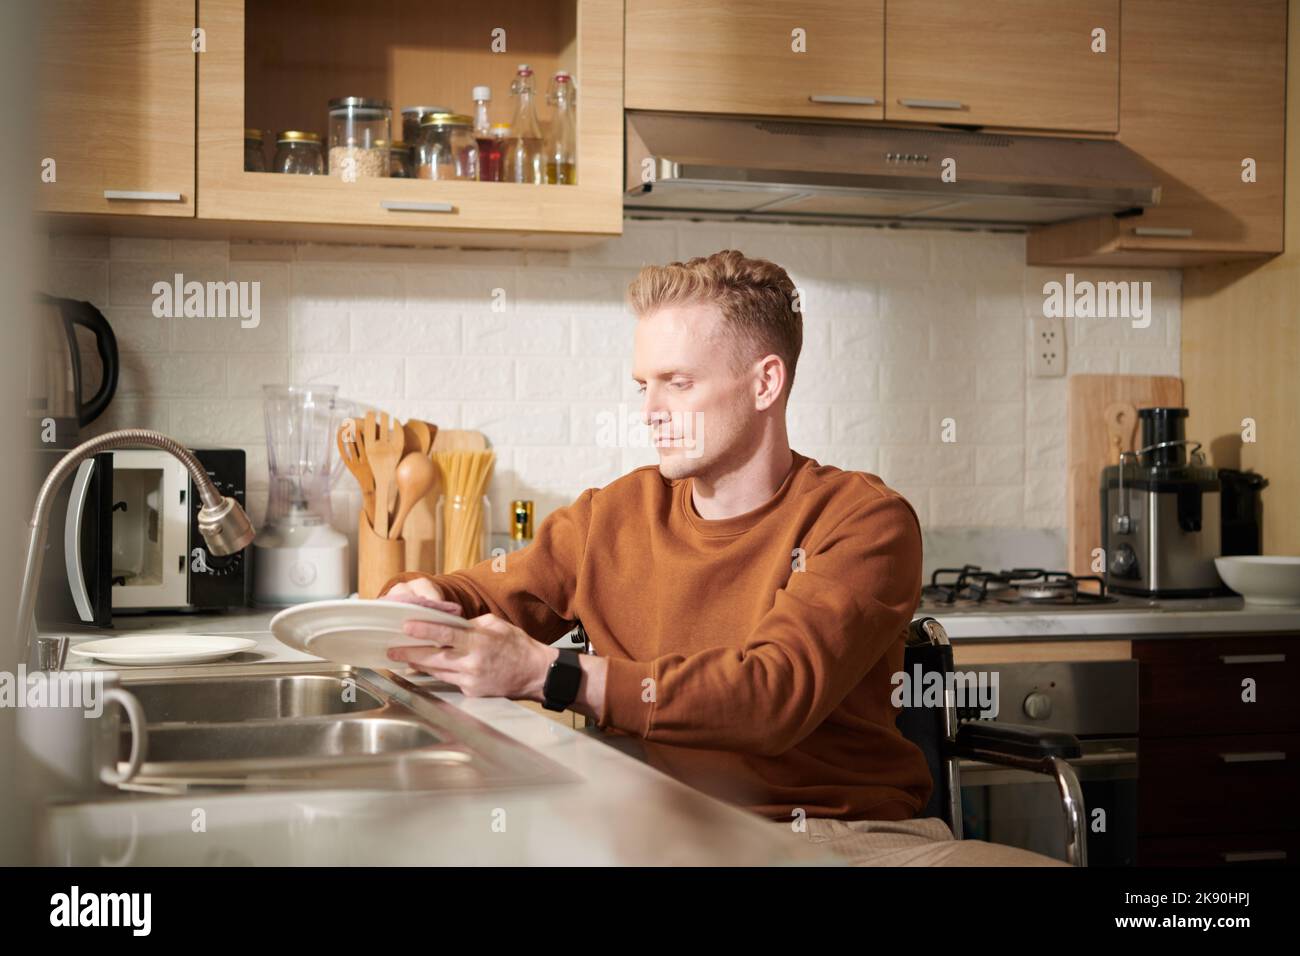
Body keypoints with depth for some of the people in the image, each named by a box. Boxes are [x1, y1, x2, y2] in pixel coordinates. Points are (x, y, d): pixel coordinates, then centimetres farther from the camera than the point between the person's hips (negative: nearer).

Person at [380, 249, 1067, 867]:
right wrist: (420, 598, -6)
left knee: (1040, 867, -31)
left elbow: (778, 692, -19)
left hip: (854, 835, -2)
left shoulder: (862, 519, -4)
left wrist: (547, 674, -27)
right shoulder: (611, 516, 10)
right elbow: (480, 599, 21)